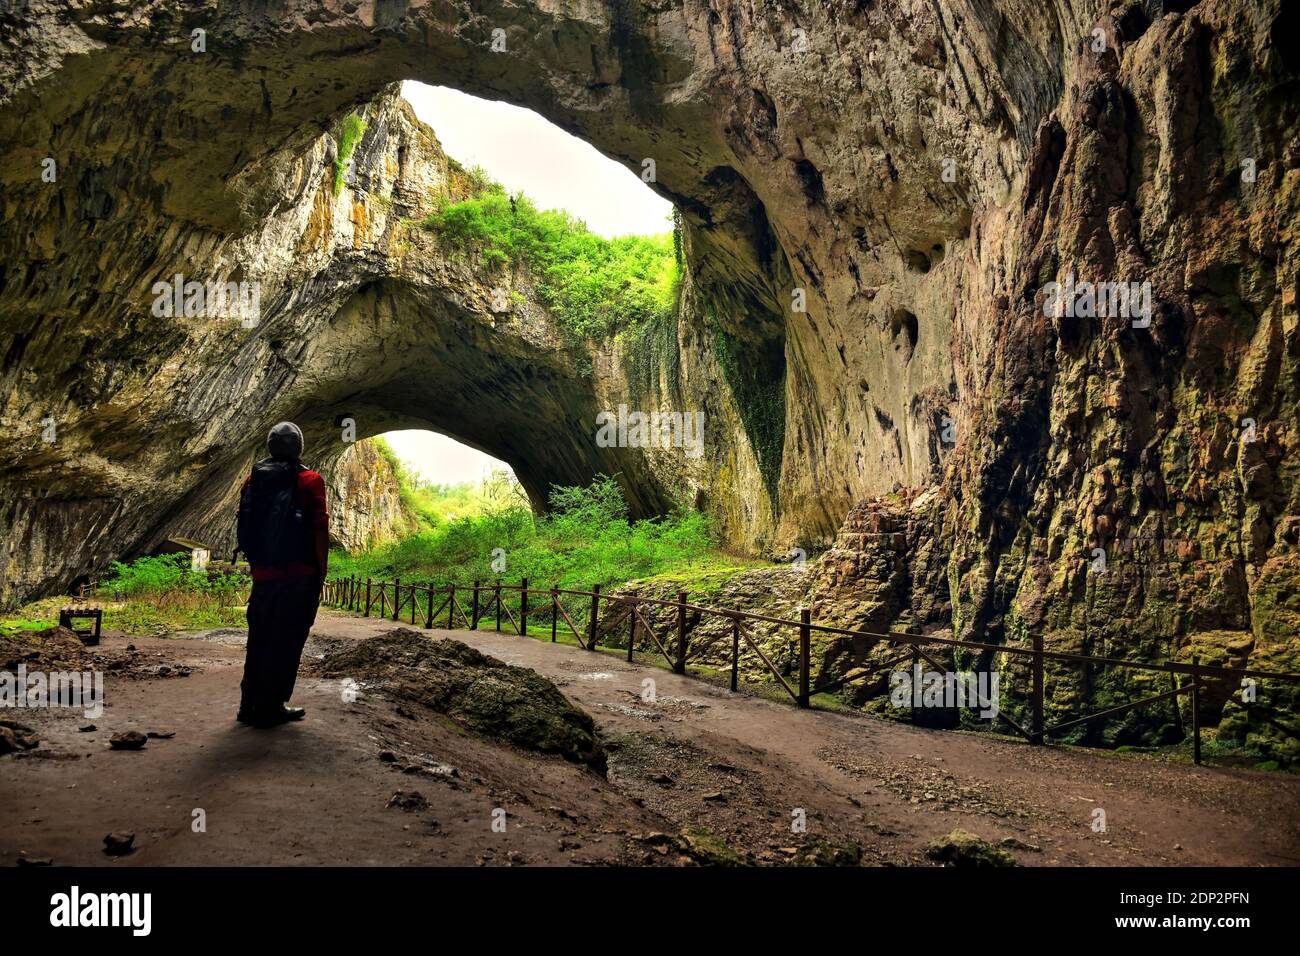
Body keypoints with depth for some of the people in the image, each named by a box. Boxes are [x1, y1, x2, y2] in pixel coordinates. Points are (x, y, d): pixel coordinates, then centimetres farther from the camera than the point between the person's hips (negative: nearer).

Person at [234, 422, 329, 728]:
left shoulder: (253, 480, 9)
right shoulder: (309, 481, -7)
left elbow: (243, 527, 13)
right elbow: (320, 530, -11)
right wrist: (322, 571, -3)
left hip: (262, 576, 5)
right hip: (298, 577, -5)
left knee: (259, 639, 15)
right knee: (286, 642, 2)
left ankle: (249, 704, 19)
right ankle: (271, 708, 4)